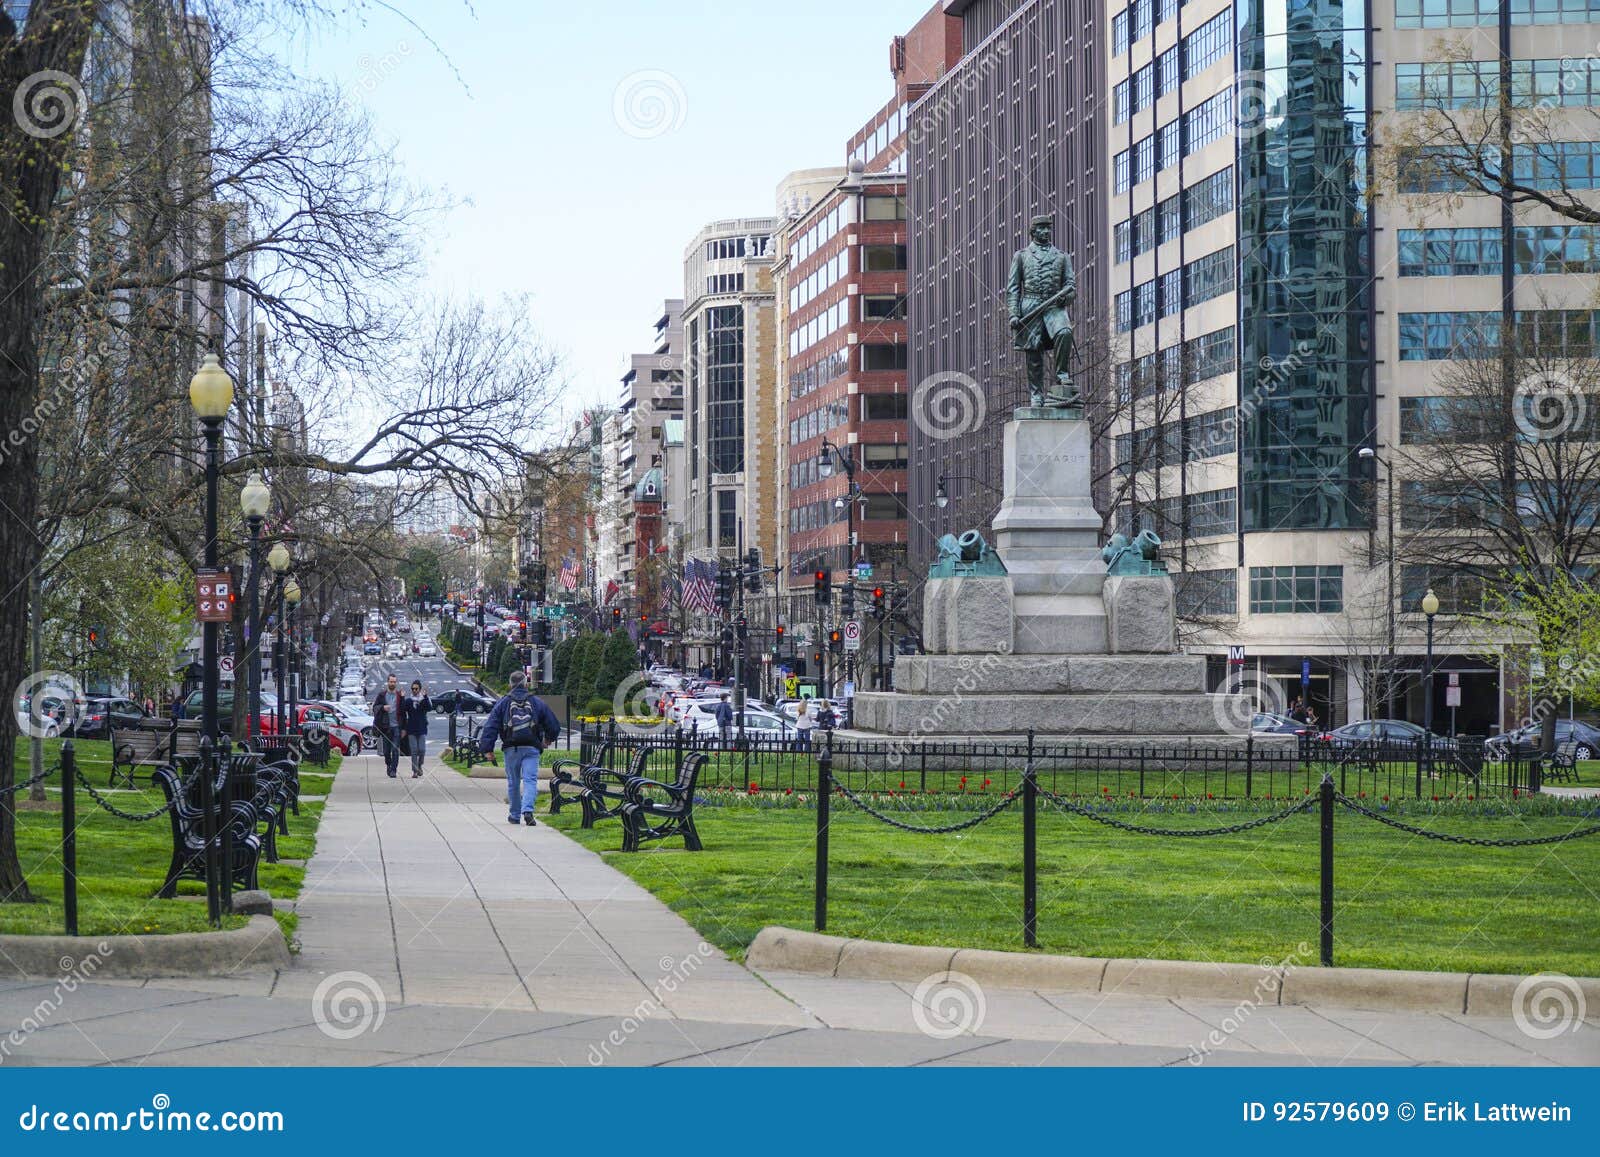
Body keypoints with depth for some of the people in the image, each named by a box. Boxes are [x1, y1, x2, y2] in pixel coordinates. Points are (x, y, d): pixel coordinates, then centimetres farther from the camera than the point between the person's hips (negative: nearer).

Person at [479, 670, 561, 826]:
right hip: (531, 748, -1)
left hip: (511, 749, 1)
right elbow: (553, 725, 12)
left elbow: (490, 726, -1)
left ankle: (515, 815, 23)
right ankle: (527, 811, -27)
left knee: (513, 783, 14)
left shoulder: (503, 703, 6)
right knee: (530, 780, -6)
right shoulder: (537, 702, 7)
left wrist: (487, 748, 1)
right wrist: (548, 739, 31)